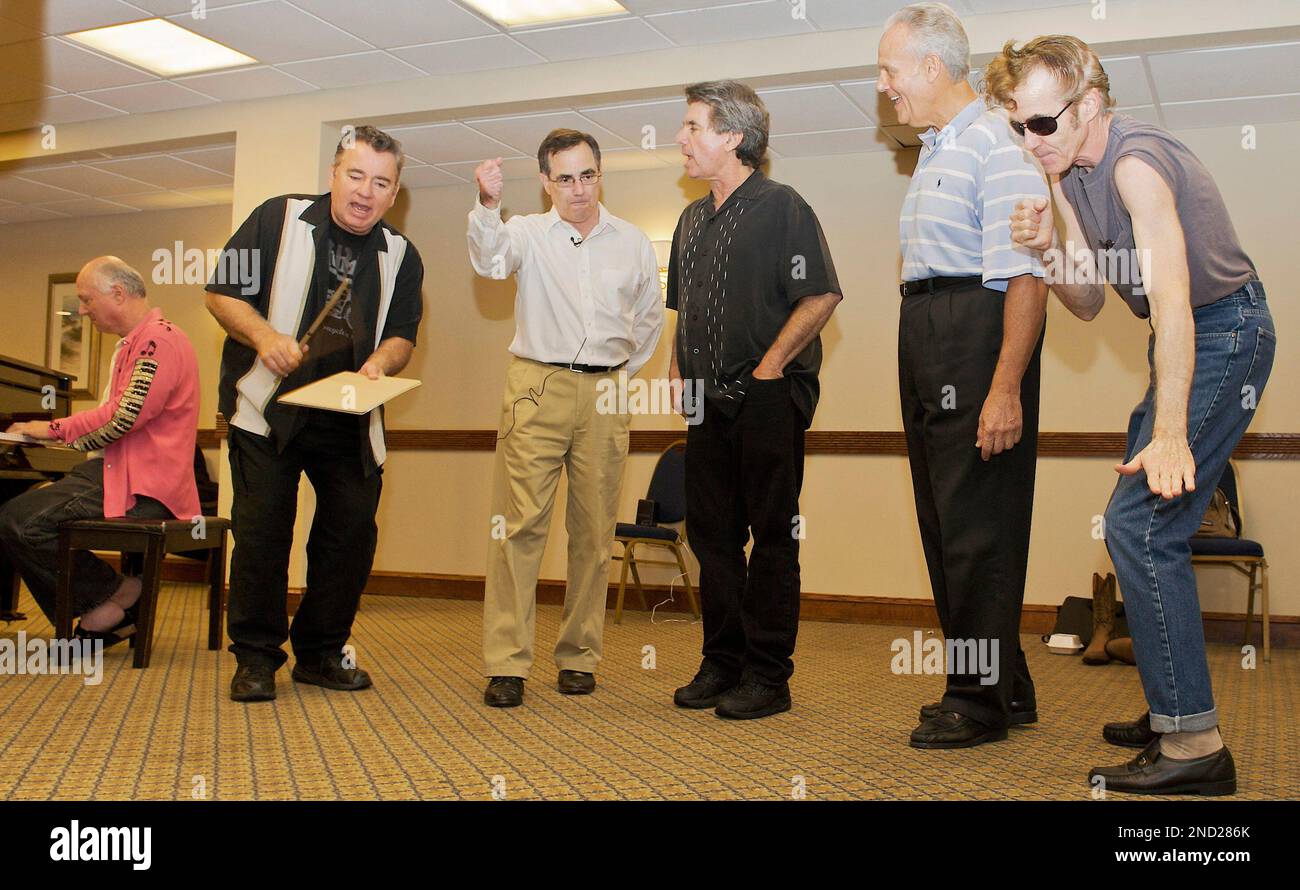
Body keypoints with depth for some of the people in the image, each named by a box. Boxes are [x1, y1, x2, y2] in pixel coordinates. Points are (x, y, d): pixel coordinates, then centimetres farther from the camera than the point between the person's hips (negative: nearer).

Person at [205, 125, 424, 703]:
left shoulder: (401, 255, 8)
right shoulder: (278, 220, -1)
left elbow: (402, 335, 11)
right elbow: (222, 294, 0)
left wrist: (381, 361, -12)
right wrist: (264, 336, -18)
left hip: (351, 420, 3)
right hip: (269, 408, -3)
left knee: (352, 531, 2)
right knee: (262, 530, -3)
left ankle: (320, 653, 18)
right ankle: (256, 657, 10)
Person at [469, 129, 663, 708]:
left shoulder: (633, 243, 13)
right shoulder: (529, 233, 6)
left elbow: (650, 317, 24)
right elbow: (491, 260, -17)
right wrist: (488, 206, -34)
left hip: (605, 396, 3)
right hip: (537, 388, -2)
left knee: (595, 529, 3)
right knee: (519, 523, -9)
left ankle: (579, 656, 14)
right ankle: (506, 664, -7)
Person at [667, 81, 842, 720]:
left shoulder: (780, 206, -6)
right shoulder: (693, 219, 17)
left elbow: (821, 296, -13)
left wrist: (768, 367, -14)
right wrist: (678, 371, 12)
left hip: (767, 399, -7)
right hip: (709, 402, 8)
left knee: (772, 537, -2)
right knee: (711, 534, 10)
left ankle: (768, 676, 5)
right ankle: (722, 663, 21)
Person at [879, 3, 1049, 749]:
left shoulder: (995, 148, -12)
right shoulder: (935, 151, 19)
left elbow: (1026, 277, -19)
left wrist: (1006, 387, -25)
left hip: (976, 336, -10)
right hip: (926, 339, 10)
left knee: (976, 526, -5)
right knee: (945, 522, 14)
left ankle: (982, 700, 6)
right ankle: (1007, 686, 26)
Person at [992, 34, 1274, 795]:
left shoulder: (1135, 161, -23)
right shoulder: (1067, 176, 5)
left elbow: (1171, 298, -35)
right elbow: (1089, 303, 7)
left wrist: (1170, 435, -43)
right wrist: (1048, 246, -13)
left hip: (1224, 332, -10)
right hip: (1188, 339, 10)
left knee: (1140, 525, -16)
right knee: (1145, 523, 15)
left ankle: (1195, 746, -12)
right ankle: (1174, 711, 27)